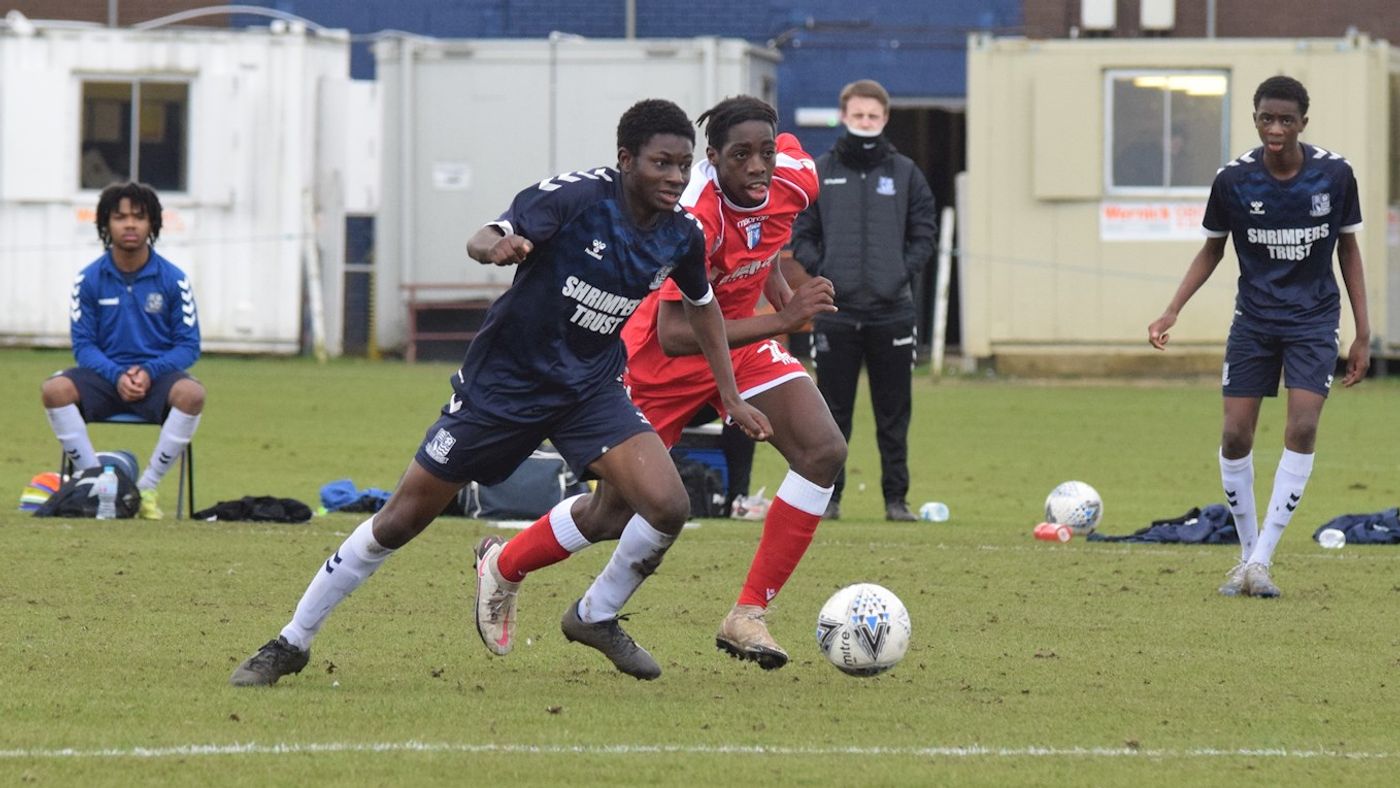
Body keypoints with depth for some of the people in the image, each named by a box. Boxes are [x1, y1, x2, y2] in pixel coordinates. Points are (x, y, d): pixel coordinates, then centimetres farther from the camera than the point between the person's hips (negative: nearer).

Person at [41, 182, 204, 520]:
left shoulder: (173, 279, 0)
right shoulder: (89, 279, 2)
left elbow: (188, 346, 0)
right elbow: (83, 343, 1)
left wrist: (149, 372, -18)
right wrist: (117, 376, -19)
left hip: (157, 377, -1)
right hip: (104, 375, 1)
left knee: (191, 393, -34)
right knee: (55, 389, -29)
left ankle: (147, 488, -21)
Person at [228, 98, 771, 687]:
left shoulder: (682, 234, -5)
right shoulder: (576, 196, -21)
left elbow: (702, 305, 16)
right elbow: (484, 240, -30)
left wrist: (732, 398, 14)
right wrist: (497, 246, -54)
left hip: (590, 389, 4)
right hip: (504, 378, -4)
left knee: (667, 507, -18)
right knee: (403, 517, -1)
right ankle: (293, 643, 14)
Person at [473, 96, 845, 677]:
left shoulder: (796, 177, -15)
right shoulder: (695, 216, -35)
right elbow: (674, 335, -40)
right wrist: (782, 320, -43)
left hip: (739, 337, 6)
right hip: (662, 360, -6)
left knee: (823, 453, -16)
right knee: (609, 513, 1)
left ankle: (748, 618, -10)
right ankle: (502, 567, 34)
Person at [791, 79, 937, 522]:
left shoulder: (904, 173, 7)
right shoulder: (819, 173, 6)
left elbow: (924, 233, 8)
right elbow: (800, 234, 6)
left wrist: (904, 273, -6)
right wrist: (820, 270, -8)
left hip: (892, 311, 1)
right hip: (835, 310, 0)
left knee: (894, 413, 3)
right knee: (833, 410, 2)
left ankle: (896, 498, 9)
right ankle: (828, 496, 7)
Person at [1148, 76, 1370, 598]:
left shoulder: (1334, 175, -8)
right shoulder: (1233, 180, -9)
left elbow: (1348, 249, 4)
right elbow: (1211, 251, 6)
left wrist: (1362, 335, 3)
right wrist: (1172, 312, -6)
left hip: (1314, 320, -1)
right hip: (1254, 320, 1)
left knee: (1302, 429, -16)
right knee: (1235, 437, -4)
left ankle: (1261, 561, -13)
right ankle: (1248, 553, 14)